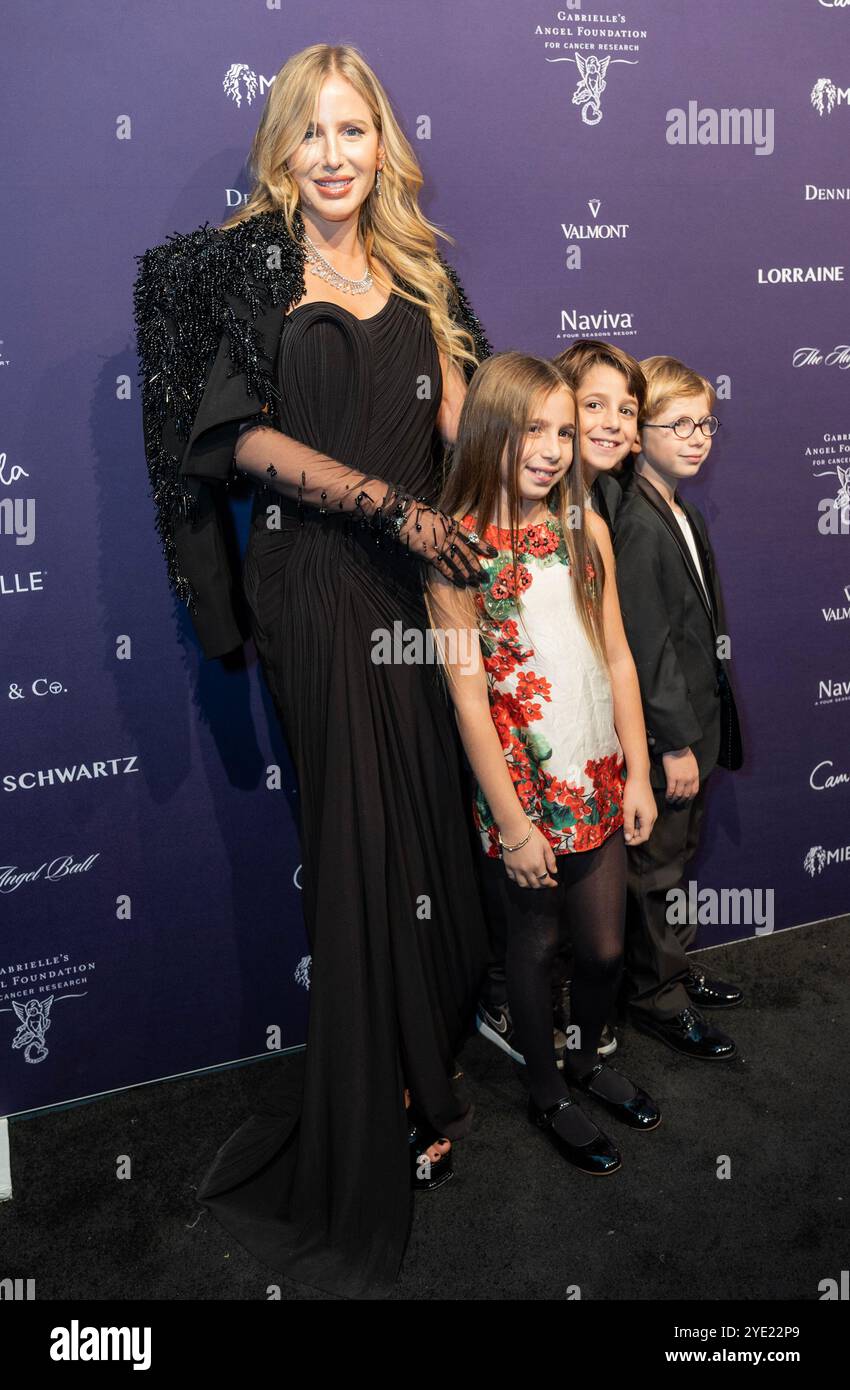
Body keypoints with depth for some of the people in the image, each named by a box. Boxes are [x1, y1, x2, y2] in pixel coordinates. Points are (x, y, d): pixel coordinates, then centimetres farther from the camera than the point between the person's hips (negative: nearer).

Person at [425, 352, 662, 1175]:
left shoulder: (586, 528, 2)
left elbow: (616, 657, 6)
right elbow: (468, 696, -14)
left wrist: (637, 772, 4)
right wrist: (513, 825, -14)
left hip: (598, 782, 5)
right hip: (522, 790, -4)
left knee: (605, 945, 16)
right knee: (535, 946, 15)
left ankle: (588, 1059, 46)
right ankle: (547, 1093, 38)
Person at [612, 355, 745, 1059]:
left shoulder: (686, 516, 10)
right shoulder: (637, 525, -20)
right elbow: (646, 647, -23)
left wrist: (702, 733, 15)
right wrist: (676, 742, -20)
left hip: (696, 724, 9)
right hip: (664, 737, -9)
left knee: (680, 856, 22)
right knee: (657, 867, 6)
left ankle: (675, 968, 39)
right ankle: (656, 996, 22)